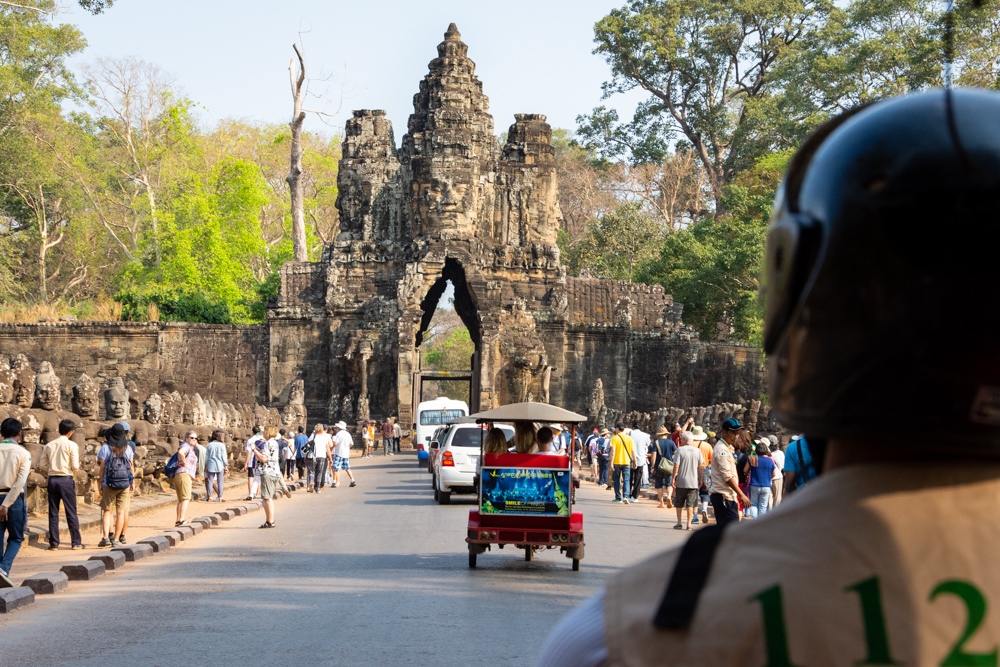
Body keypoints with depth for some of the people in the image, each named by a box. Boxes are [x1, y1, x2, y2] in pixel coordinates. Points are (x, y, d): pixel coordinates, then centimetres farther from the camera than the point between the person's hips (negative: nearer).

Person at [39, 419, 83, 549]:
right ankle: (76, 542, 6)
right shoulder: (71, 445, -7)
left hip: (52, 480, 4)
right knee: (71, 512, 3)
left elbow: (42, 465, 6)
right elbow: (75, 466, -11)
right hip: (66, 480, -4)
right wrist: (75, 468, 11)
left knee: (53, 513, 8)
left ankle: (53, 543, 8)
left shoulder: (49, 445, 6)